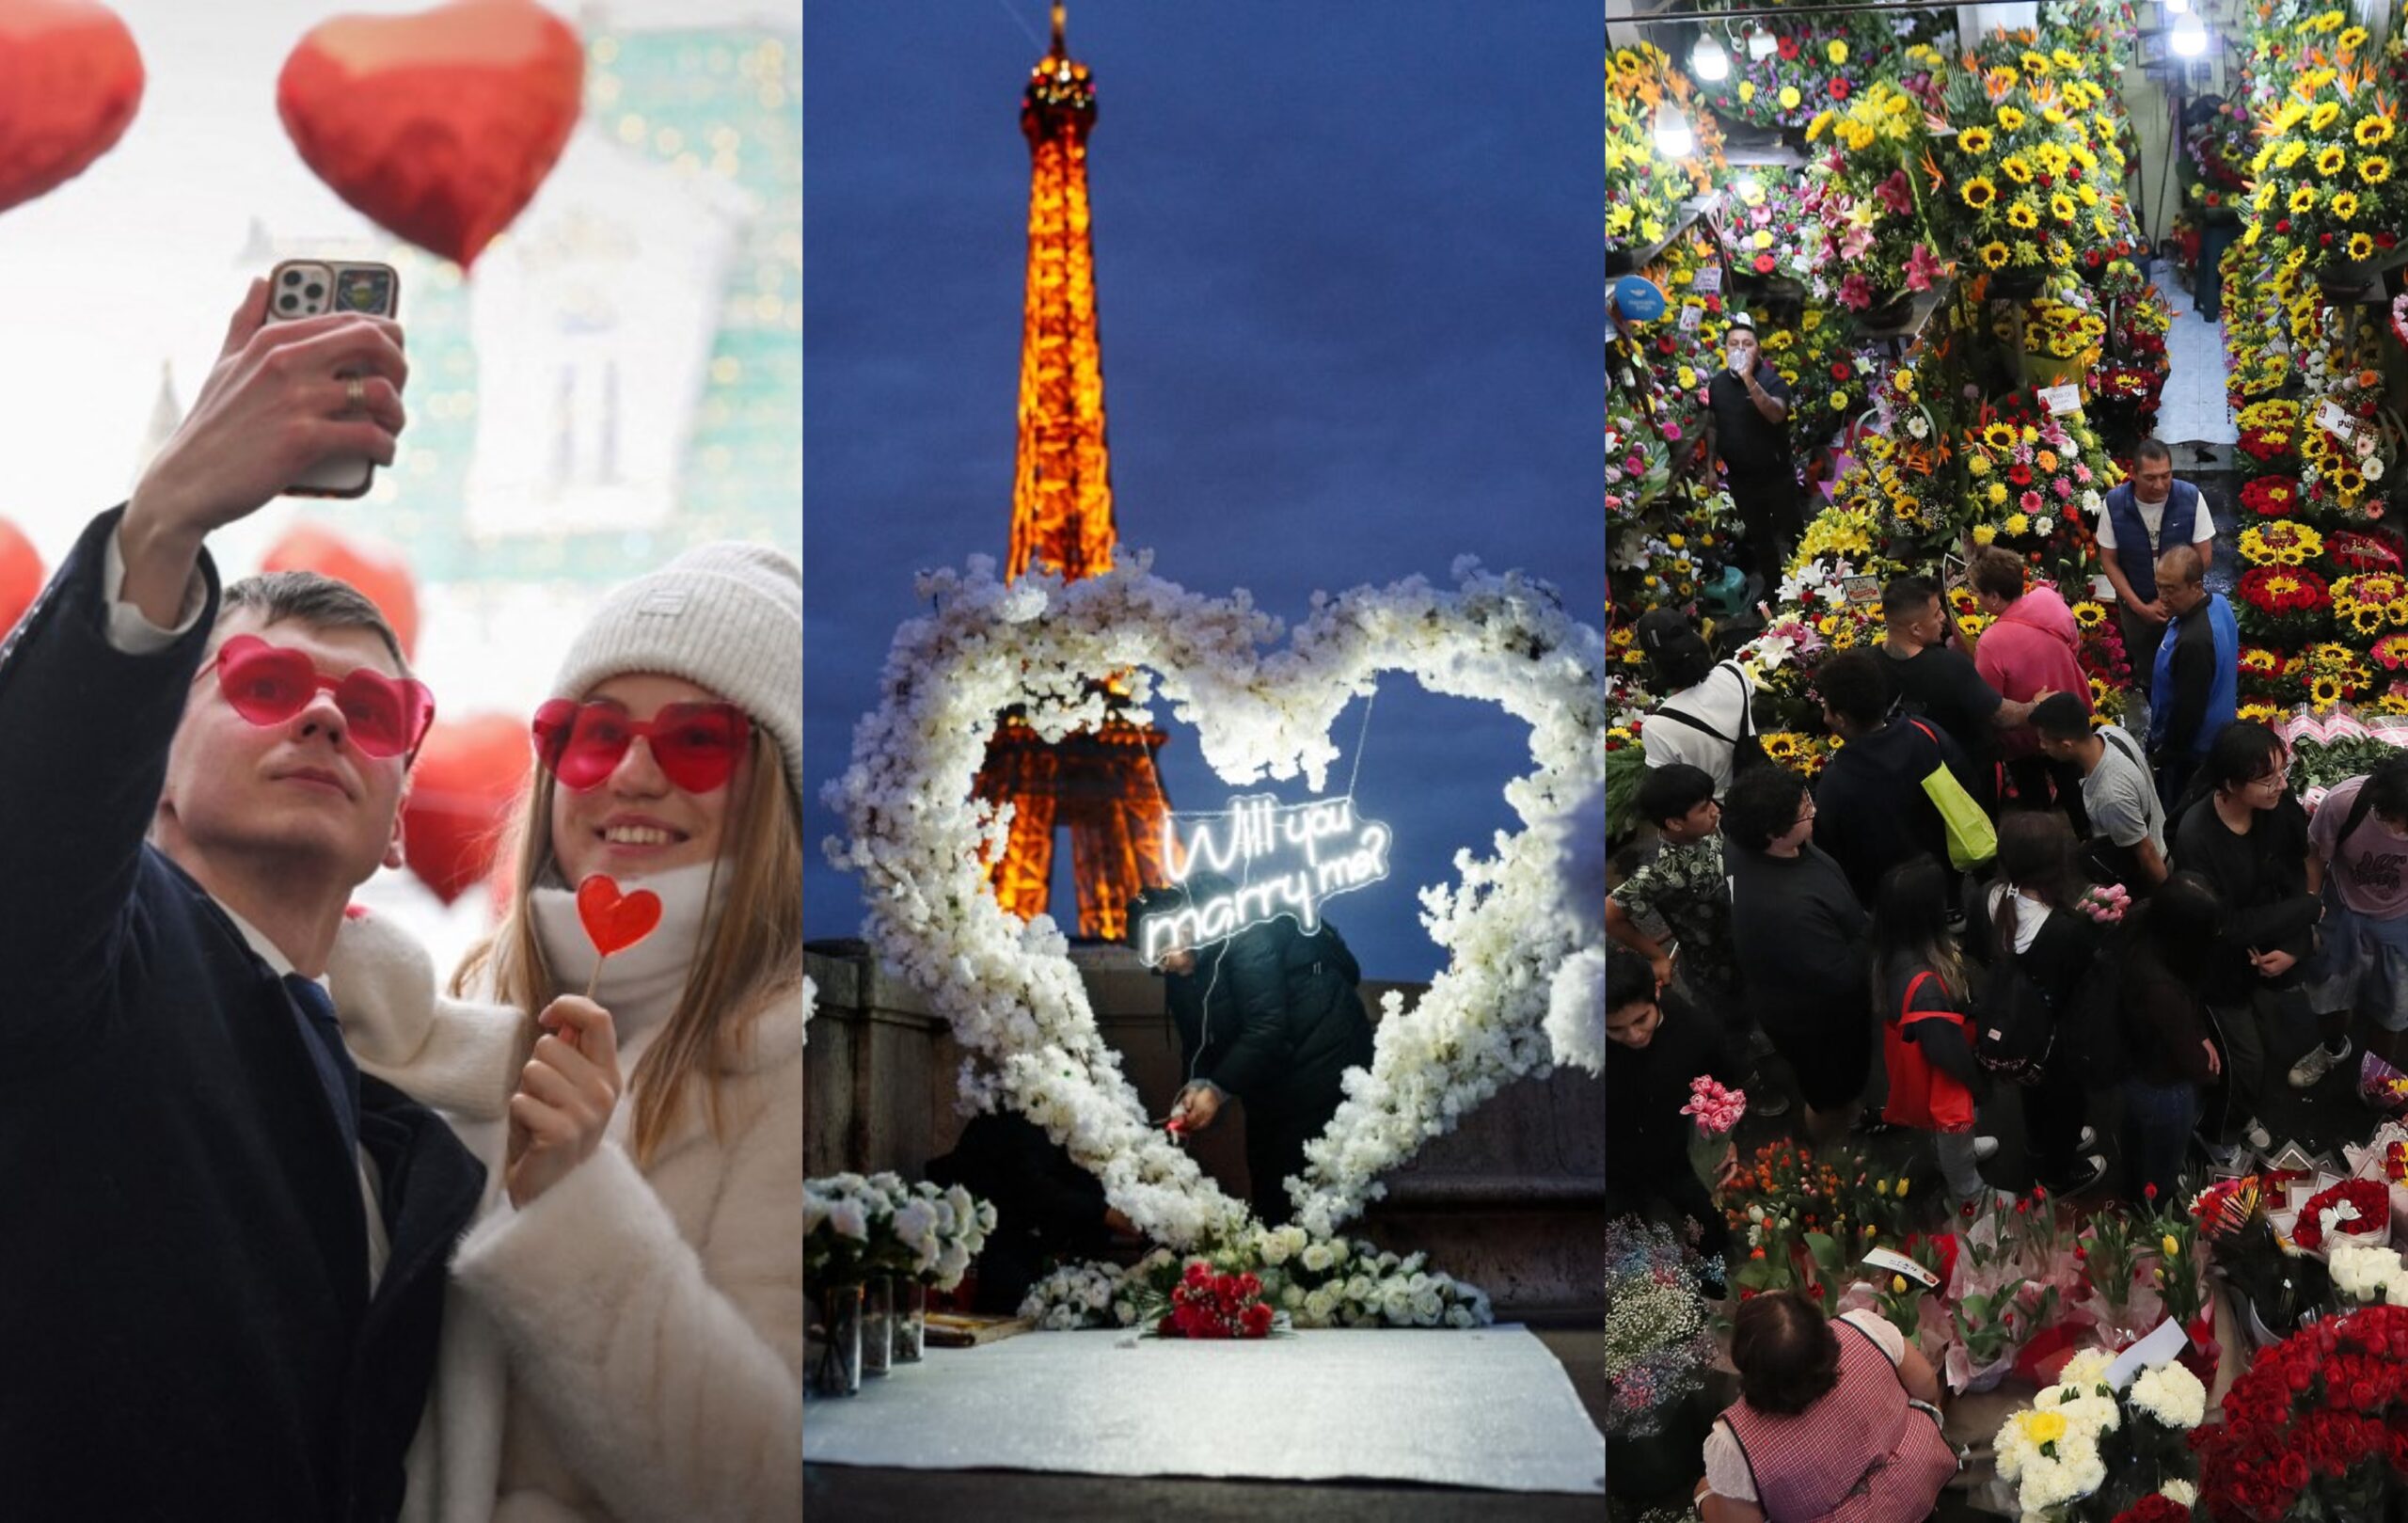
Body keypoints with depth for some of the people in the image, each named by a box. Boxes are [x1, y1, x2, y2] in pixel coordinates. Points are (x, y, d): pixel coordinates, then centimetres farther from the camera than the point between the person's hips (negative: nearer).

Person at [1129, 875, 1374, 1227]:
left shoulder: (1244, 935, -25)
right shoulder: (1184, 968, 2)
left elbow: (1267, 1027, -28)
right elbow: (1198, 1038, 4)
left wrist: (1218, 1089, -28)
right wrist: (1197, 1087, -14)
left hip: (1323, 1056, -9)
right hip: (1272, 1070, 9)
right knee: (1266, 1180, 9)